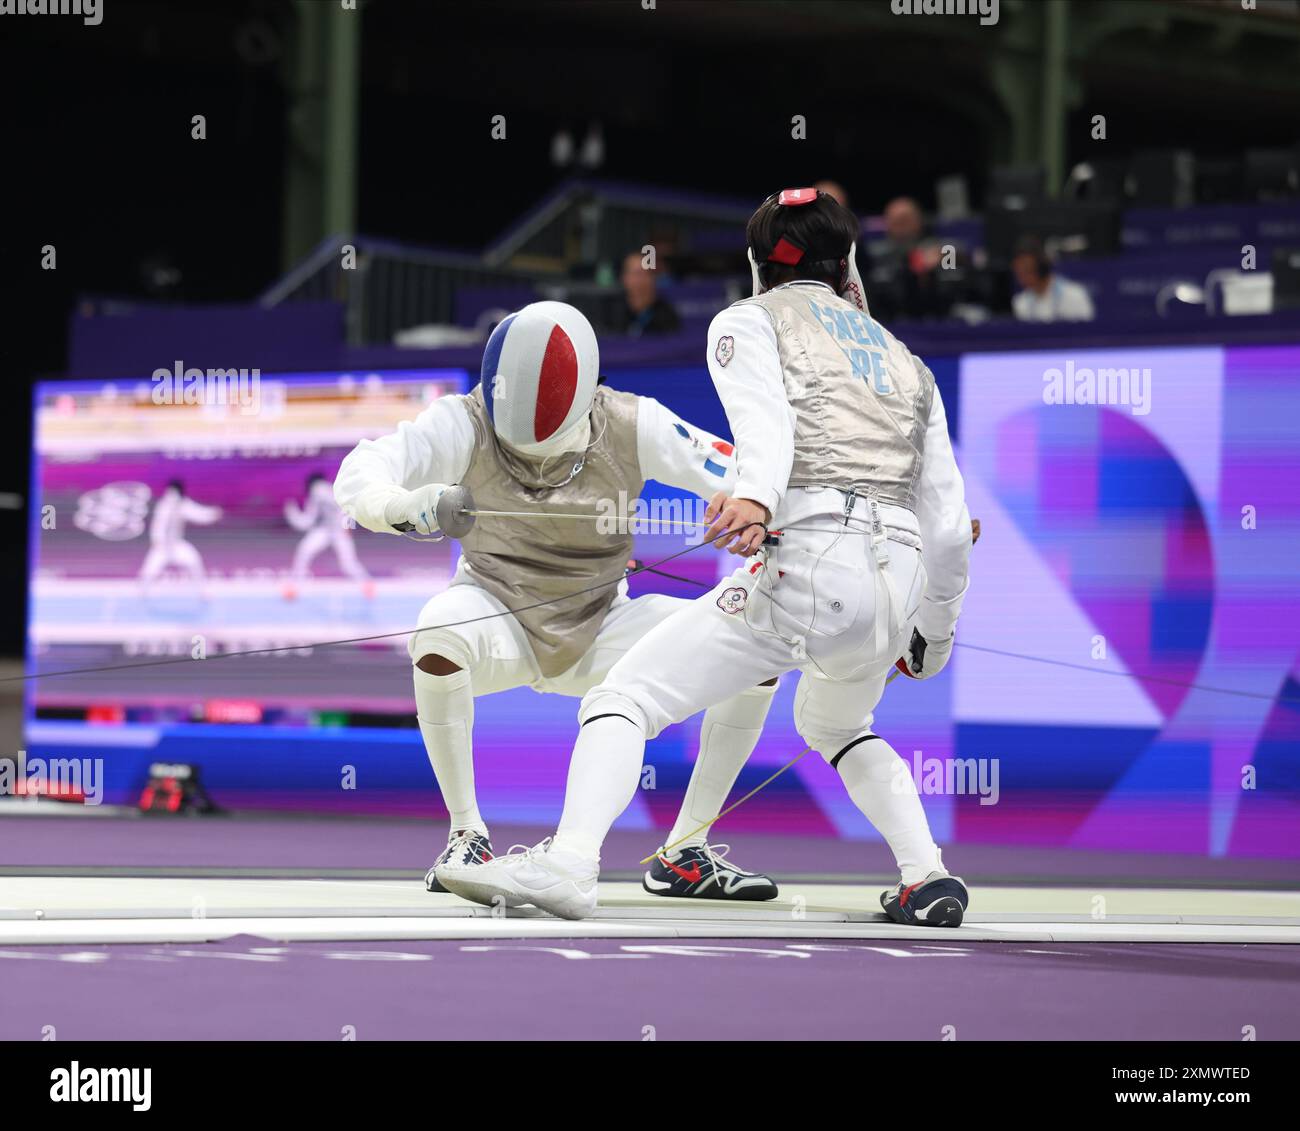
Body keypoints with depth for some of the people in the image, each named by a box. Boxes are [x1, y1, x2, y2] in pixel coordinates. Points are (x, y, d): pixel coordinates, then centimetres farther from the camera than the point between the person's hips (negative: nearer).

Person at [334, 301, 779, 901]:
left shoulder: (632, 427, -18)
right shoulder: (466, 424, -22)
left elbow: (744, 481, -16)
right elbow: (358, 476, -33)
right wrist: (401, 505, -56)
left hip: (599, 626, 2)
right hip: (498, 619, -2)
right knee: (439, 631, -38)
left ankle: (684, 855, -6)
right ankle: (467, 835, -18)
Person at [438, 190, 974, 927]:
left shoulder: (749, 321, 13)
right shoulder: (904, 360, 27)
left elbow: (765, 420, -11)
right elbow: (948, 524, 23)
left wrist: (755, 498, -32)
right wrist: (936, 634, 39)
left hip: (807, 565, -6)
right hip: (899, 581, 6)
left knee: (624, 701, -2)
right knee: (834, 727, 35)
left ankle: (570, 861, -27)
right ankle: (930, 879, 18)